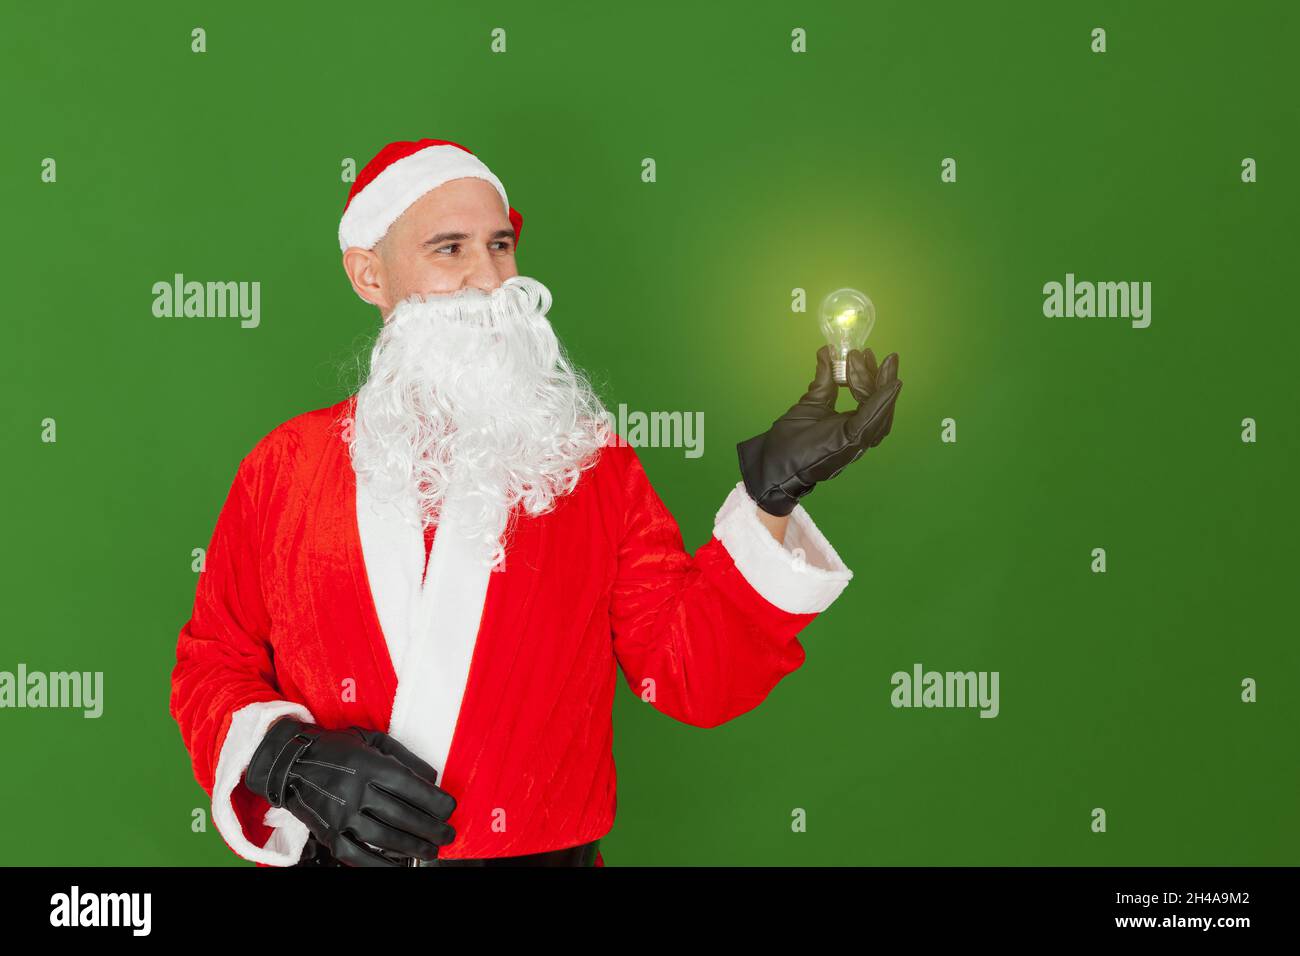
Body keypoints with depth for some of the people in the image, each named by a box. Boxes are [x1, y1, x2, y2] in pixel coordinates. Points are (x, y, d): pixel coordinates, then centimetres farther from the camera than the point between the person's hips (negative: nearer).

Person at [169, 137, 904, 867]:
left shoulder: (592, 465, -2)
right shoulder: (285, 466, -1)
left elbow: (691, 673, -8)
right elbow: (213, 667, 4)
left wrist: (769, 501, -20)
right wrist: (287, 758, -15)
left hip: (545, 849, 0)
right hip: (329, 854, 0)